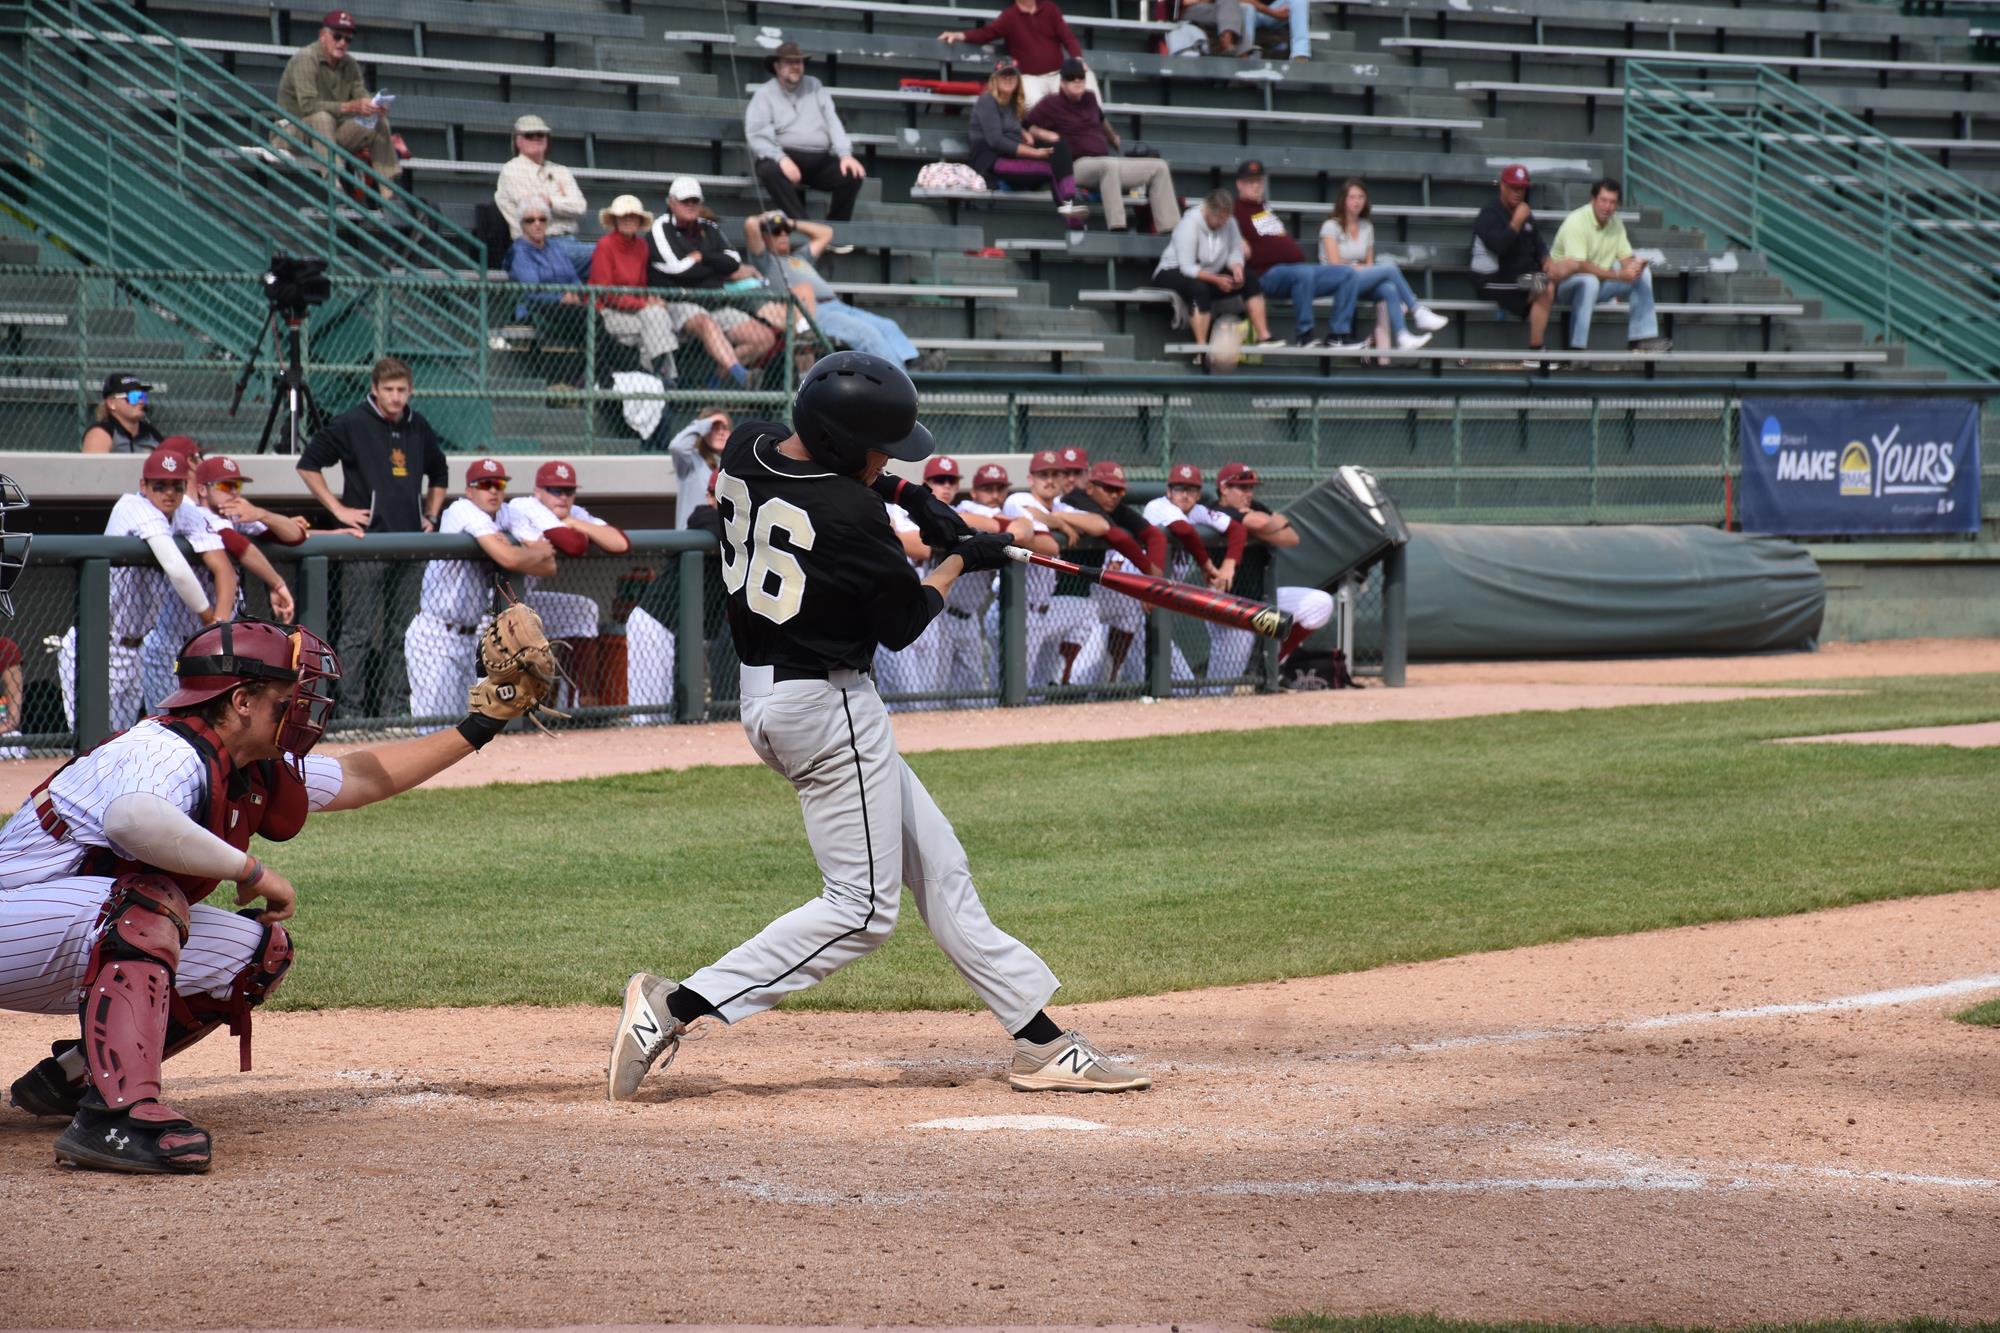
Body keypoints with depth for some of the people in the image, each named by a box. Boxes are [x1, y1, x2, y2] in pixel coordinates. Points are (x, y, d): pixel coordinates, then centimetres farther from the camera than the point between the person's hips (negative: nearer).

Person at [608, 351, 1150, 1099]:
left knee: (937, 867, 13)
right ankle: (678, 1006, -9)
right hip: (829, 707, -10)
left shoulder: (744, 449, 0)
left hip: (764, 695, 10)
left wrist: (896, 492, 9)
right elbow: (902, 624, -9)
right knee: (861, 909, -3)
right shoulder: (852, 517, -24)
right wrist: (960, 561, 7)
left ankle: (1042, 1042, 16)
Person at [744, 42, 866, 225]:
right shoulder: (765, 94, 5)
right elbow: (756, 135, -7)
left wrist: (845, 154, -9)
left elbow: (832, 122, 9)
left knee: (853, 174, -23)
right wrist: (781, 159, -23)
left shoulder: (814, 87, 17)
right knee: (770, 171, -37)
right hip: (785, 157, -3)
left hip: (820, 160, 3)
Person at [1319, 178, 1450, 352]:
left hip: (1363, 282, 5)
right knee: (1389, 267, -26)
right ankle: (1418, 313, -21)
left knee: (1389, 289, -30)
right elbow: (1335, 264, -11)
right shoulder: (1331, 226, -2)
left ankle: (1403, 338, -45)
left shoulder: (1366, 227, 15)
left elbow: (1369, 263, 12)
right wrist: (1360, 268, -8)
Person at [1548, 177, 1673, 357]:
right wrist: (1618, 275, -35)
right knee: (1589, 280, -40)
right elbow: (1580, 265, -31)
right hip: (1566, 284, -8)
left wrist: (1634, 266, -25)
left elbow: (1626, 257, 2)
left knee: (1643, 273, -3)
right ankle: (1576, 348, -38)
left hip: (1600, 282, 8)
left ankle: (1641, 338, -4)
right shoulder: (1576, 222, -22)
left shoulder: (1616, 222, 3)